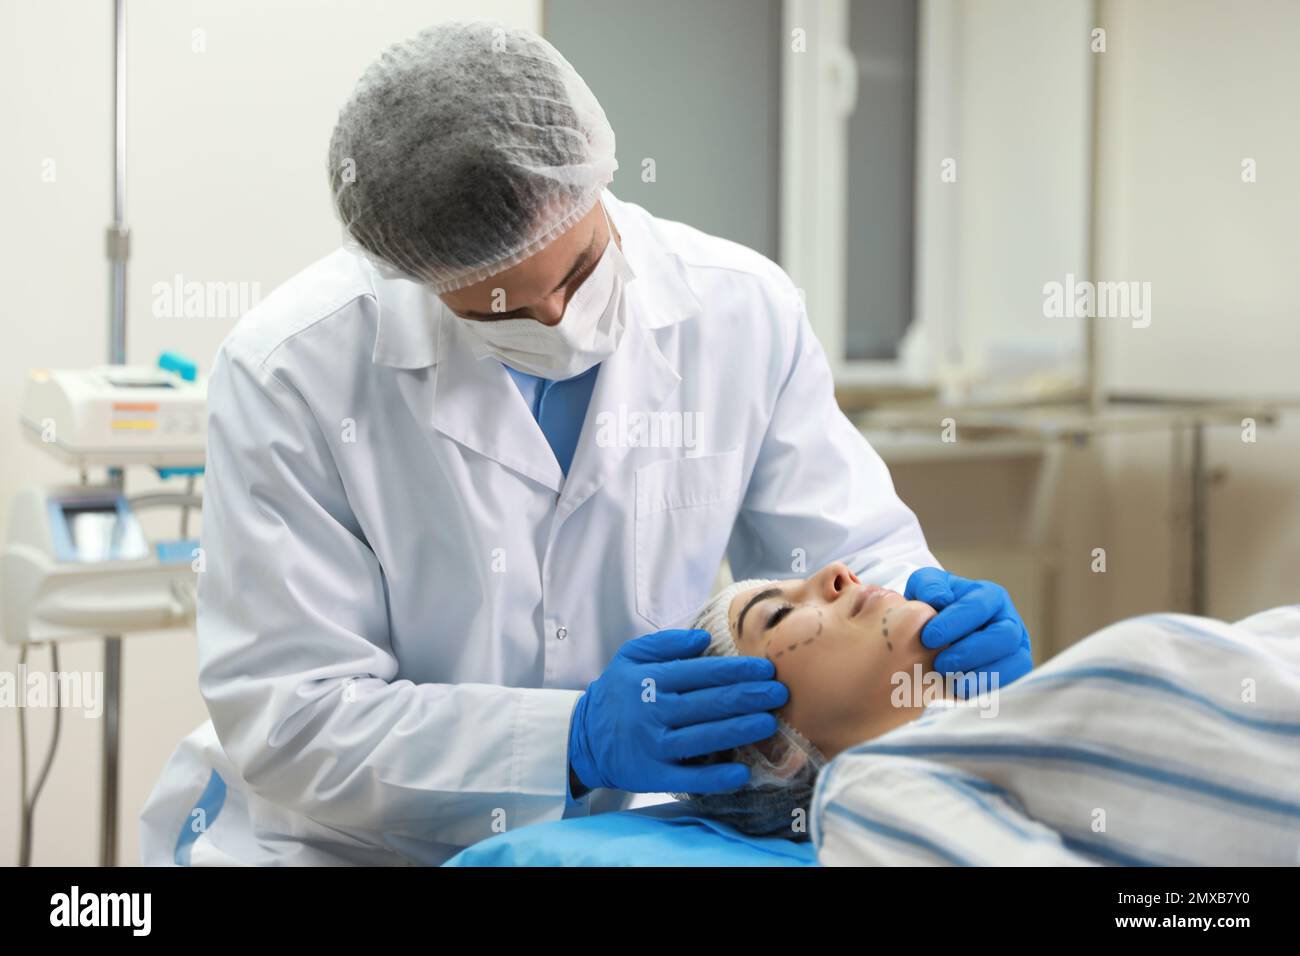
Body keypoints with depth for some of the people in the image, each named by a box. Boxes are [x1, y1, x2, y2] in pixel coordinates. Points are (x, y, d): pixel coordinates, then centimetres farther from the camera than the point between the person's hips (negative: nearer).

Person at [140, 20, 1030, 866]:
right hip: (349, 841, -2)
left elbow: (852, 557, 4)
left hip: (617, 824, 3)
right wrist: (578, 739, -25)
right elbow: (286, 721, -16)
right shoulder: (288, 372, -16)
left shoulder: (742, 312, -7)